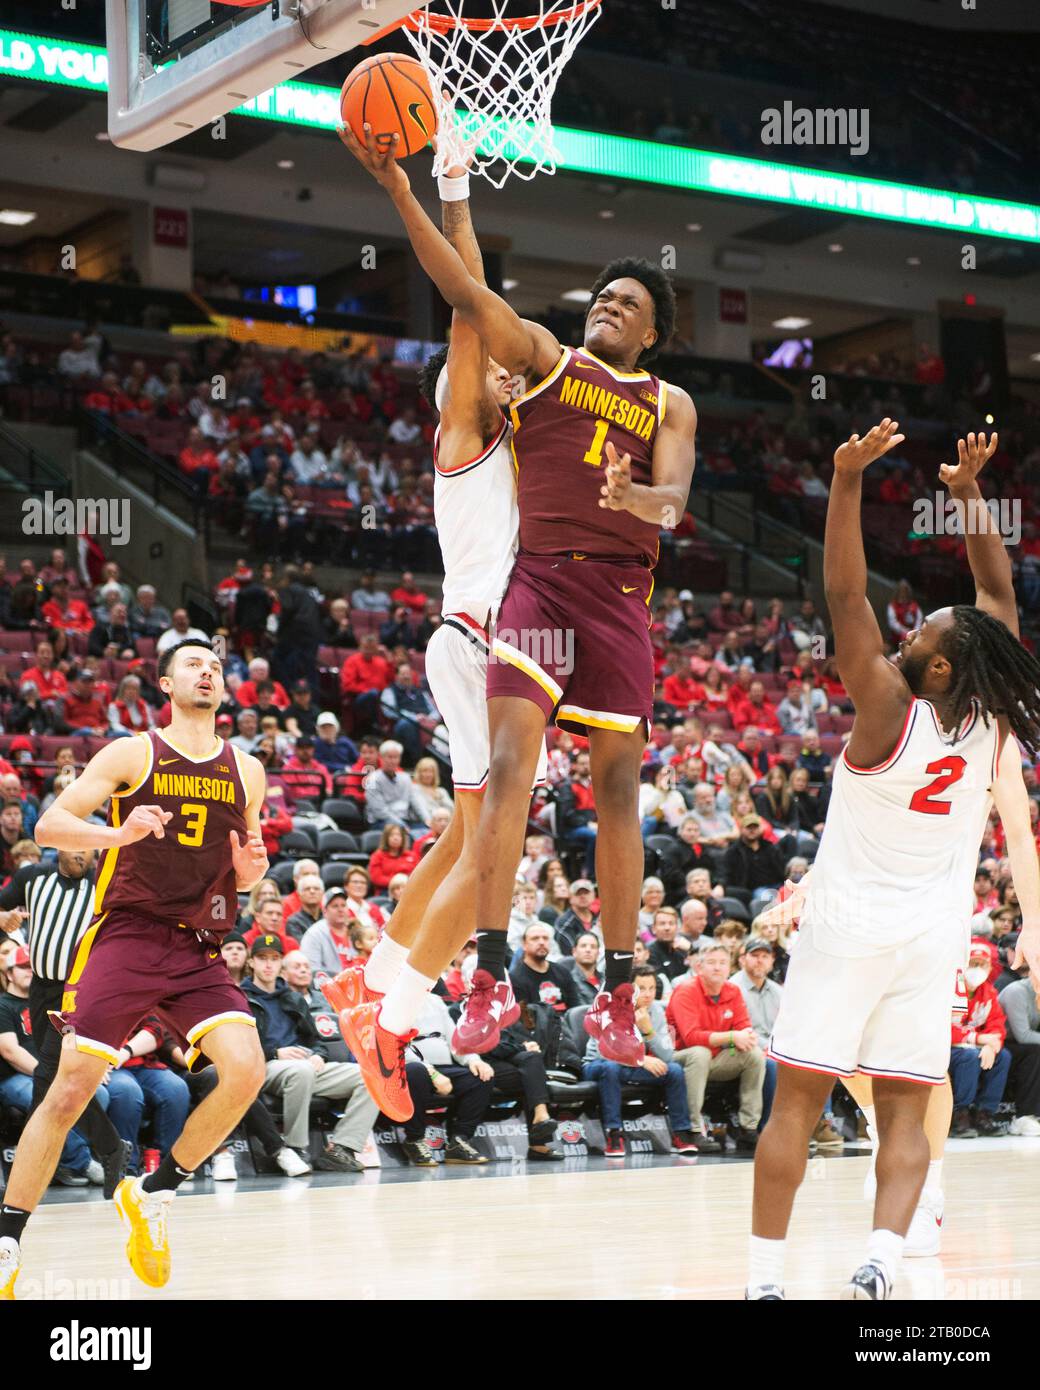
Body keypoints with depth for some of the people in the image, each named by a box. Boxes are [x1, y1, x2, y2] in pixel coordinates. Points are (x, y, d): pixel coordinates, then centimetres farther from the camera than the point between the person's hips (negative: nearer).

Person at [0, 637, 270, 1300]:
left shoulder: (246, 771, 12)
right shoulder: (131, 754, 1)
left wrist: (250, 869, -2)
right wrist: (116, 834, -23)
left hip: (202, 949, 3)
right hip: (127, 936, -3)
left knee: (246, 1070, -17)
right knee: (72, 1088, -9)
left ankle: (153, 1194, 4)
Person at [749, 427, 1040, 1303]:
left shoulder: (891, 709, -18)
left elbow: (845, 593, -22)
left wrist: (848, 478, -23)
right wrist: (970, 491, 7)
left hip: (849, 927, -4)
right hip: (935, 936, 4)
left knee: (797, 1101, 2)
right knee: (906, 1112, 5)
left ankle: (765, 1279, 2)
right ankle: (880, 1264, -13)